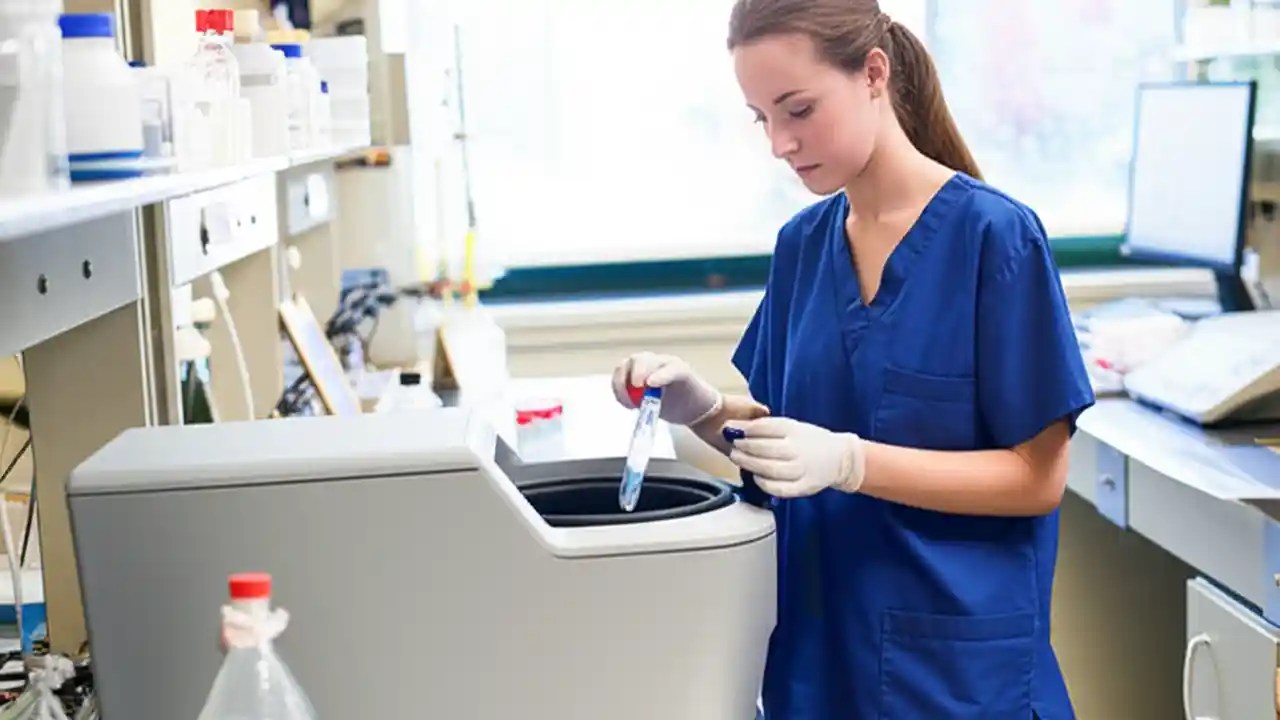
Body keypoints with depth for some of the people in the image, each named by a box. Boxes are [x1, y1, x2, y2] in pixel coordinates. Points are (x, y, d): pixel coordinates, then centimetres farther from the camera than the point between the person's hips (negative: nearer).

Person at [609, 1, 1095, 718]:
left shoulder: (996, 235, -13)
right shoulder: (802, 244, 4)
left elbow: (1038, 477, -13)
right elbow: (787, 434, 10)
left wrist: (848, 461, -24)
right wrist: (708, 411, -10)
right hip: (816, 647, 5)